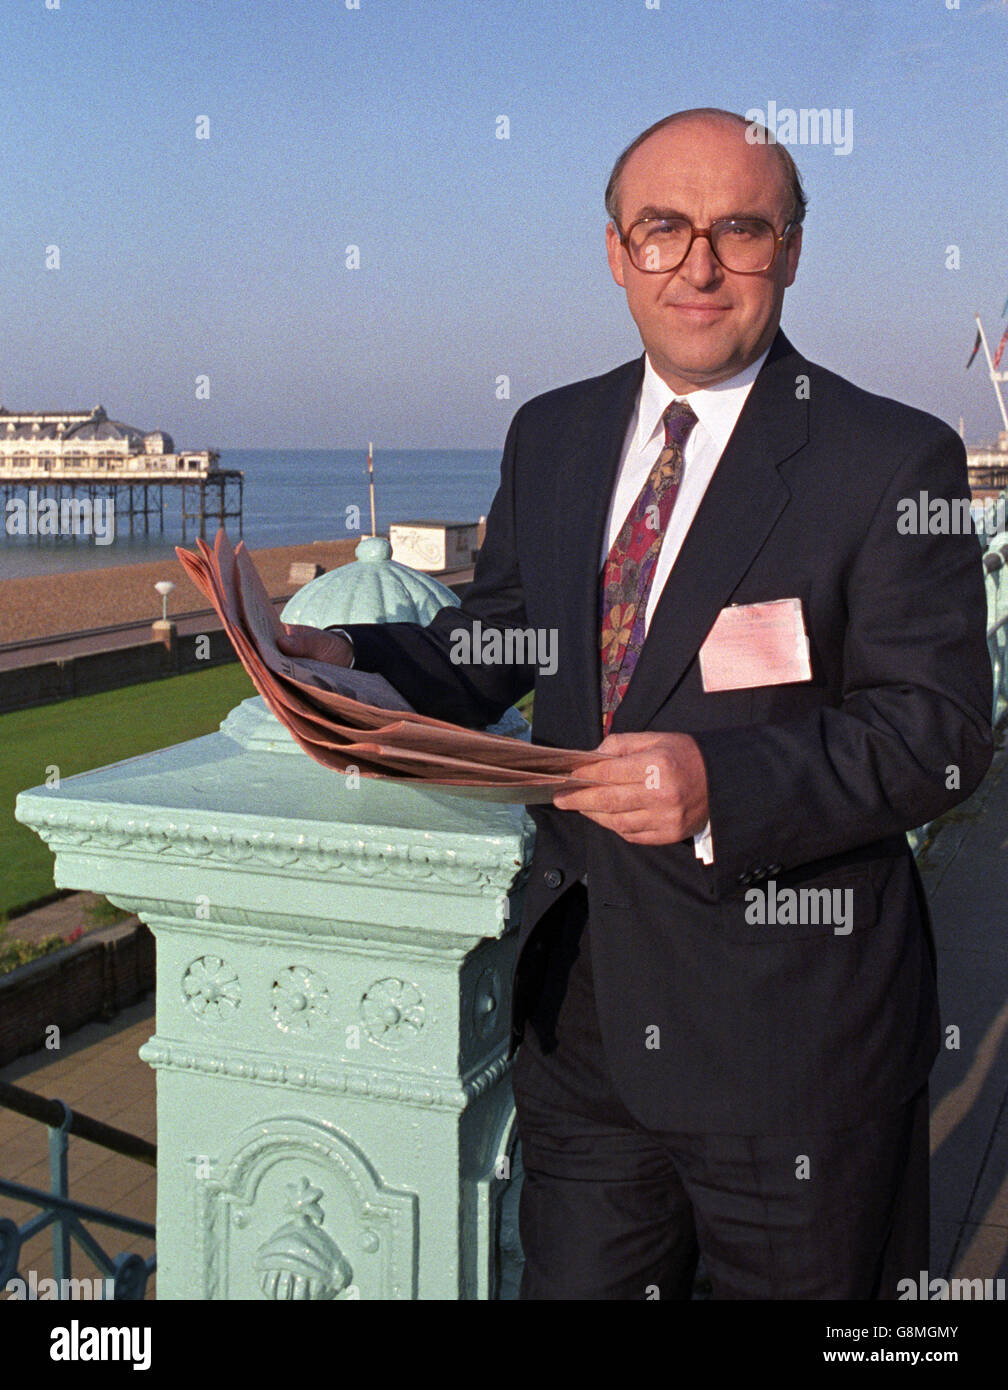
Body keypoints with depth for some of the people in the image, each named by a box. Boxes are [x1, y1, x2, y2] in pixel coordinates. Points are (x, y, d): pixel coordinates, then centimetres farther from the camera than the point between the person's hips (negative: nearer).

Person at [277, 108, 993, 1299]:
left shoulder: (894, 460, -11)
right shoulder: (550, 437, 7)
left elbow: (941, 729, -14)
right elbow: (493, 644, 14)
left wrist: (724, 781, -29)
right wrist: (356, 663, -5)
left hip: (793, 1033, -4)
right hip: (583, 1012, 5)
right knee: (570, 1282, 20)